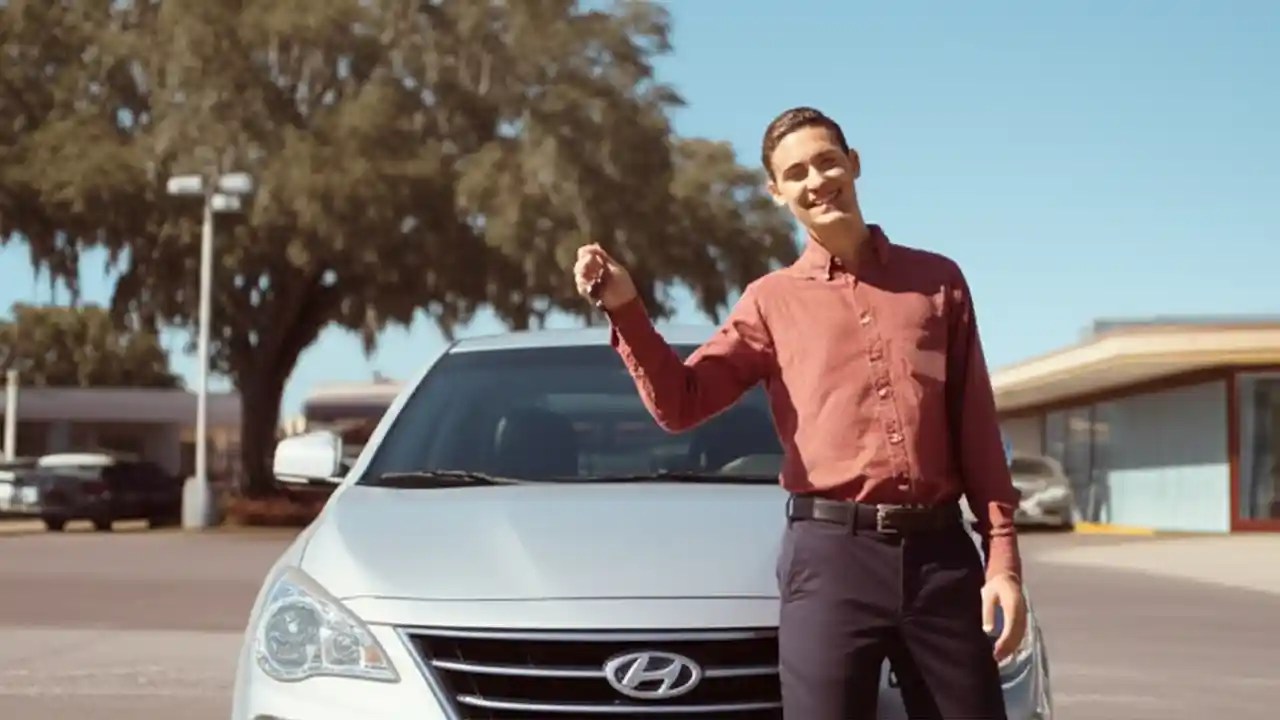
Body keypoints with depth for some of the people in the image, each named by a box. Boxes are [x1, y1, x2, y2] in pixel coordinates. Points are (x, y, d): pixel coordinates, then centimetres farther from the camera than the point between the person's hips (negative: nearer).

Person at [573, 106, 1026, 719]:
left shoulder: (936, 279, 11)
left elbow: (977, 432, 10)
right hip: (830, 554, -1)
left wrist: (1003, 558, 3)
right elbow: (680, 403, 1)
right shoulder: (772, 299, 9)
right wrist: (625, 309, -13)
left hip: (940, 553, 1)